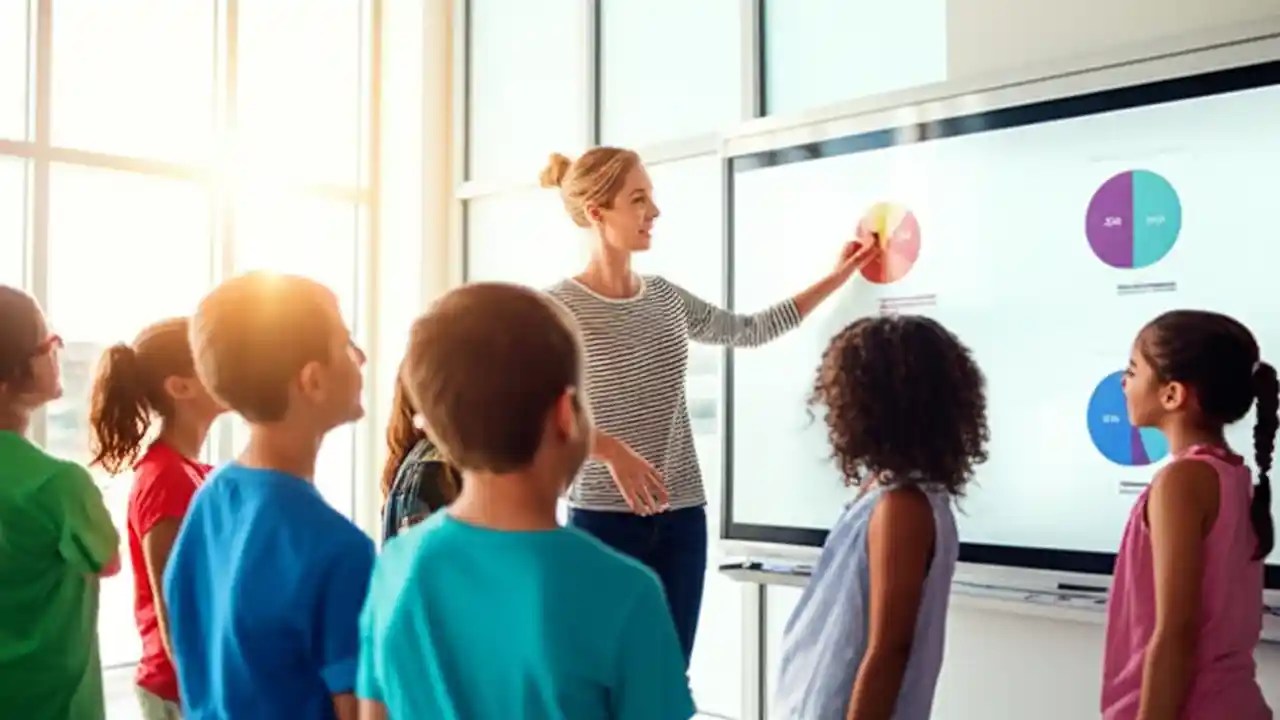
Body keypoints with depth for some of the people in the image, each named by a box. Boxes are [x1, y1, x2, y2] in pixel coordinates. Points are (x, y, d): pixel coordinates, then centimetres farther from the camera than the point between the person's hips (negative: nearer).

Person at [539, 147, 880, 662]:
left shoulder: (664, 298, 10)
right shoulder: (560, 307, -9)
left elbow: (748, 330, 22)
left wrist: (835, 278, 23)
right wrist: (613, 451, -26)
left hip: (681, 518, 6)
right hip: (604, 520, -5)